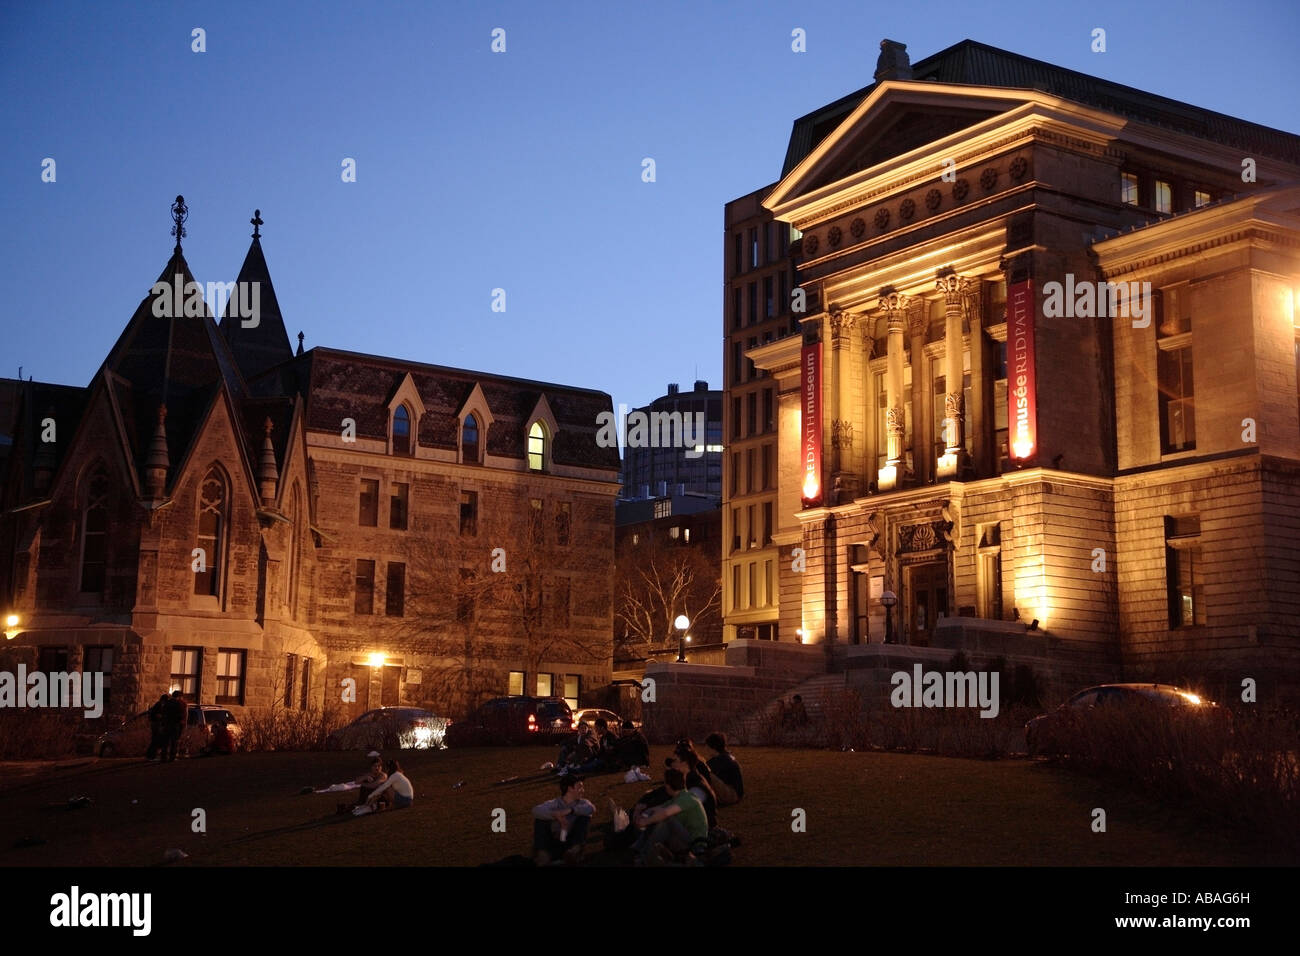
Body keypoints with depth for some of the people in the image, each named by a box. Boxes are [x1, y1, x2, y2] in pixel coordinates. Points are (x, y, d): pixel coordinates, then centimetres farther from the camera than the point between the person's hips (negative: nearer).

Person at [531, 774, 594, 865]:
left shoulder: (582, 802, -1)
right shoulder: (555, 803, -6)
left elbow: (591, 809, -26)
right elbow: (536, 810, -26)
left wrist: (569, 811, -34)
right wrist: (557, 816, -40)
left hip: (572, 843, 0)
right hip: (554, 846, 0)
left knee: (585, 816, -16)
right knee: (540, 819, -18)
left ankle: (575, 851, -25)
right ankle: (542, 853, -30)